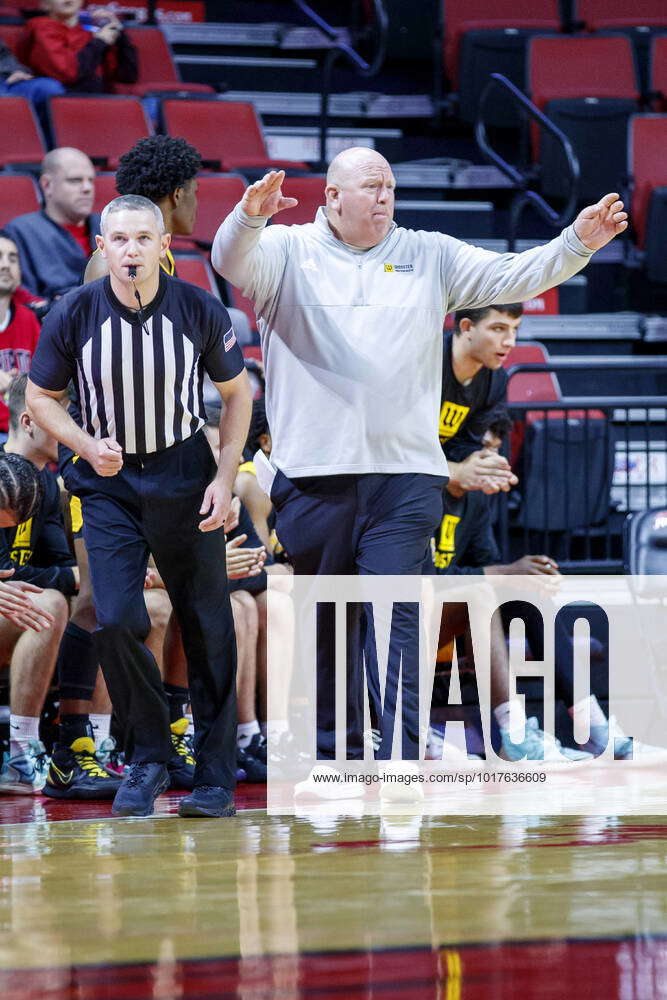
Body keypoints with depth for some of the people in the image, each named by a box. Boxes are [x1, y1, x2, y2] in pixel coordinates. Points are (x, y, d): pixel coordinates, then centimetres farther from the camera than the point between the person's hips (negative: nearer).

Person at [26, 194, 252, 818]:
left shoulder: (200, 310, -10)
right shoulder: (73, 315, -10)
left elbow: (236, 392, 4)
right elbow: (40, 397, 3)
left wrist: (225, 476, -5)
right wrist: (88, 446, -14)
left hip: (185, 475, 0)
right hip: (109, 481, 0)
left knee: (207, 626, 3)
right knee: (115, 621, -13)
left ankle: (216, 776, 15)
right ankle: (147, 759, 7)